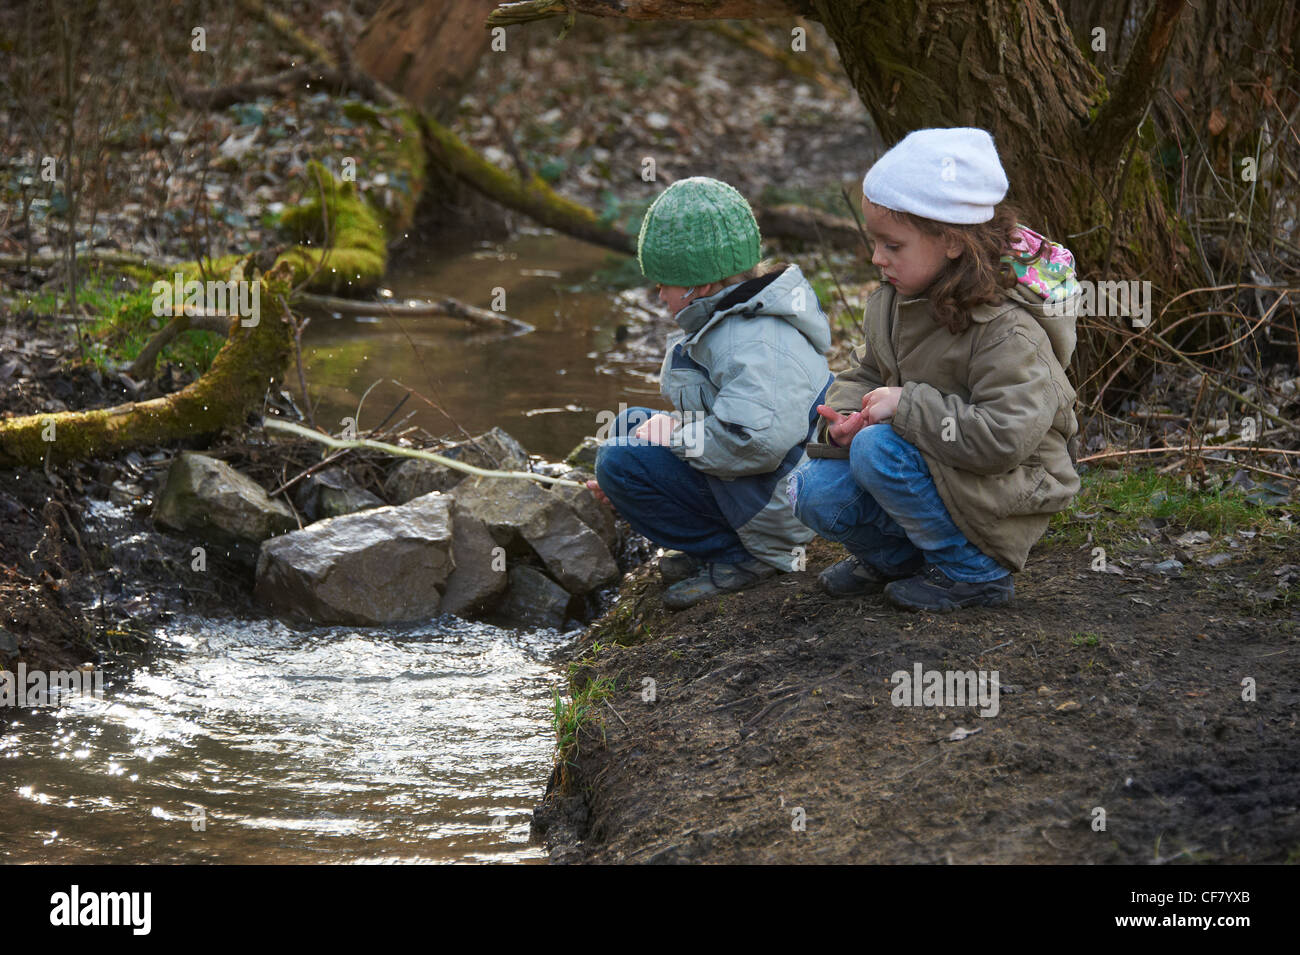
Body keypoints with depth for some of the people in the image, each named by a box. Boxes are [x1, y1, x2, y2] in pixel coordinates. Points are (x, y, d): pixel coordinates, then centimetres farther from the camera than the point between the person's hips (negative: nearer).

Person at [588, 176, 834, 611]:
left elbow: (757, 440, -38)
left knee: (621, 463, -17)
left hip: (779, 505, -11)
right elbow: (716, 414, 25)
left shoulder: (752, 345, -25)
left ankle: (747, 557, -8)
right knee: (630, 425, 16)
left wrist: (678, 437, -23)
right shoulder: (726, 322, 11)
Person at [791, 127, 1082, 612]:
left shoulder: (1007, 331, -25)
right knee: (814, 492, -10)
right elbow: (865, 372, 15)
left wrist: (907, 405, -29)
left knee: (880, 449, -29)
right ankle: (897, 557, 18)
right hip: (930, 470, 8)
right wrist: (844, 417, -10)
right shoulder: (891, 301, 0)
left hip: (1003, 493, -8)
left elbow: (1006, 436, -34)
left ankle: (973, 573, -13)